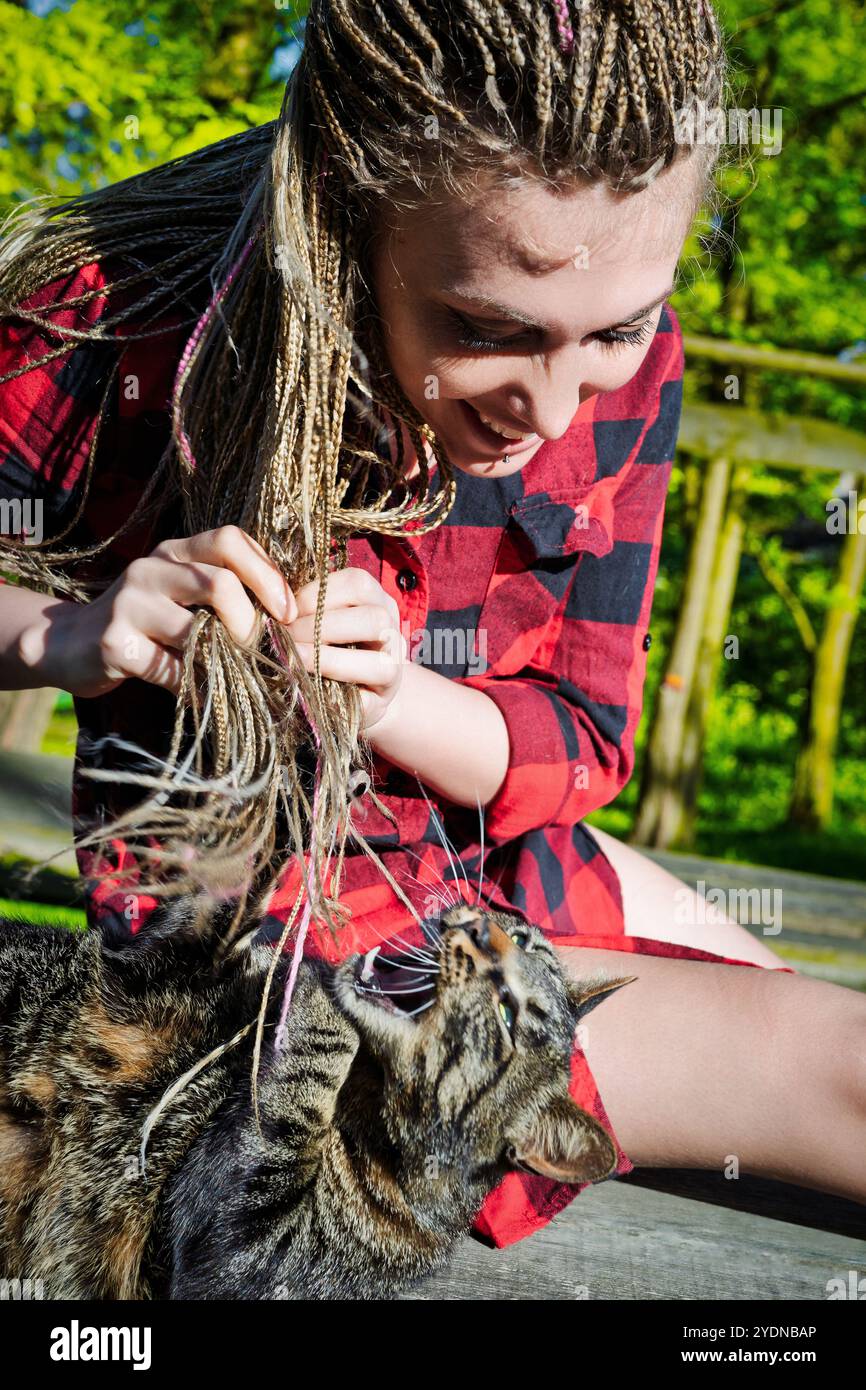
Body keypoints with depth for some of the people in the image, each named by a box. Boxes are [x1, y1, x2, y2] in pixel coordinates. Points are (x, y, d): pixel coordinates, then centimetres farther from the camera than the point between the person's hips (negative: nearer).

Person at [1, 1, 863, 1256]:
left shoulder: (625, 372, -10)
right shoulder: (123, 325, -23)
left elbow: (587, 742, -5)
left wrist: (388, 697, -25)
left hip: (500, 862, 5)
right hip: (254, 923, -5)